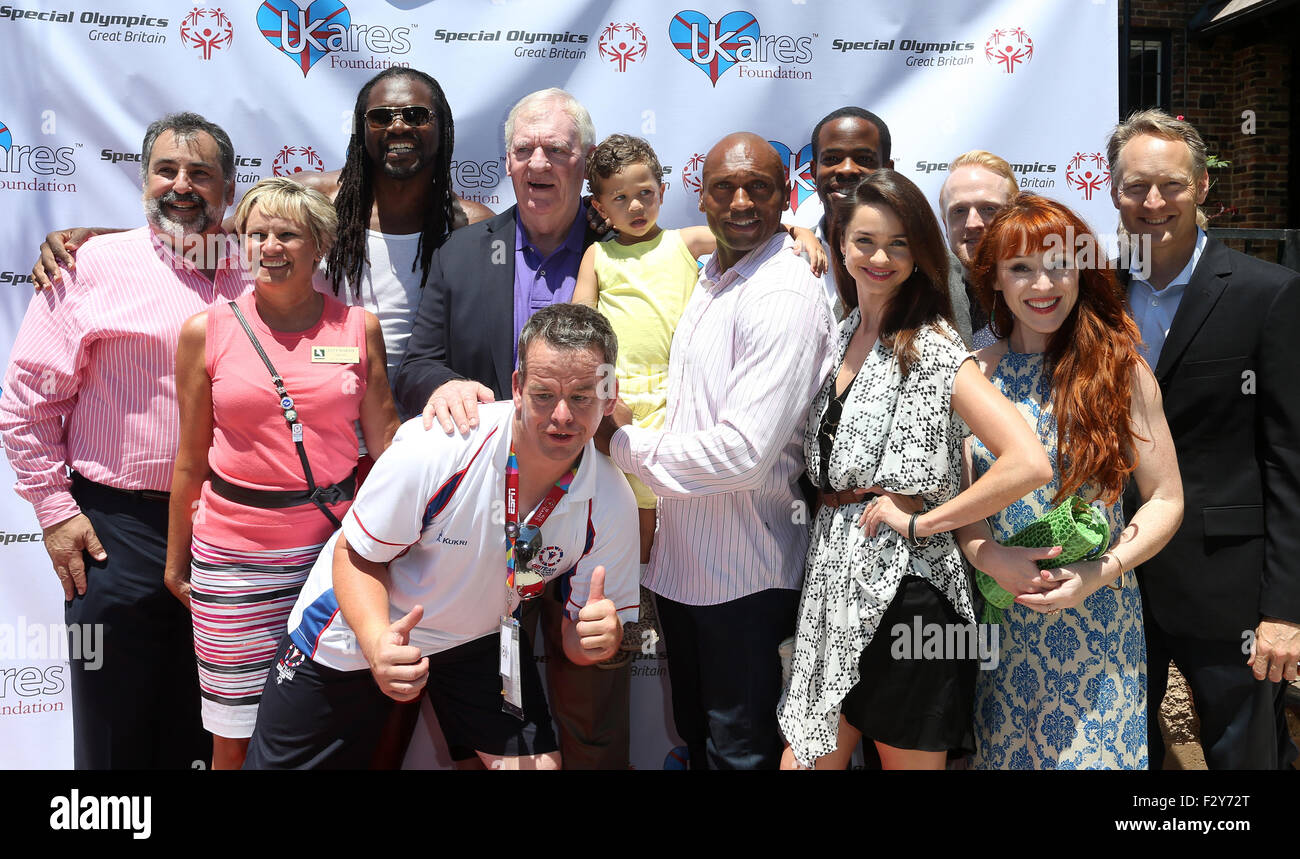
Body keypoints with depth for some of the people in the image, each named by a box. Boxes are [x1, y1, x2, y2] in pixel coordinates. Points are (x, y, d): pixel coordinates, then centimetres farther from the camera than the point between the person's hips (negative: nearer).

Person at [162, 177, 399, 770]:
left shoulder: (358, 327, 3)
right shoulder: (207, 331, 1)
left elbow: (385, 436, 6)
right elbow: (190, 460, 7)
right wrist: (175, 559, 12)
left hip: (333, 545, 1)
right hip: (234, 556, 0)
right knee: (236, 738, 5)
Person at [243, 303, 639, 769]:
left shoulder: (611, 503, -22)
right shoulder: (434, 446, -32)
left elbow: (579, 637, -10)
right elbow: (357, 555, -18)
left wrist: (599, 639, -35)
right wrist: (377, 640, -37)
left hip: (479, 638, 3)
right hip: (362, 628, -2)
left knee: (537, 763, -6)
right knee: (282, 762, 5)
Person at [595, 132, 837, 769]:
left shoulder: (784, 297, -20)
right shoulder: (712, 279, 10)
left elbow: (743, 453, -26)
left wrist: (622, 442, -15)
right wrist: (627, 430, 6)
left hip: (743, 573, -9)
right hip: (681, 556, 9)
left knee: (739, 748, 9)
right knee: (695, 734, 23)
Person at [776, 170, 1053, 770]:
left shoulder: (933, 349, -12)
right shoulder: (839, 336, 9)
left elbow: (1029, 463, -24)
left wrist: (920, 521, -15)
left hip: (905, 590, -6)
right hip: (835, 583, 6)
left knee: (908, 759, 9)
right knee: (806, 758, 11)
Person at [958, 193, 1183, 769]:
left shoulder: (1123, 369, -4)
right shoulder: (974, 374, 0)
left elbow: (1166, 501, -2)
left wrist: (1101, 573, -15)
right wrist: (991, 558, -15)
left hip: (1100, 618, -1)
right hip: (1001, 616, 1)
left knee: (1097, 750, 8)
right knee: (1005, 747, 11)